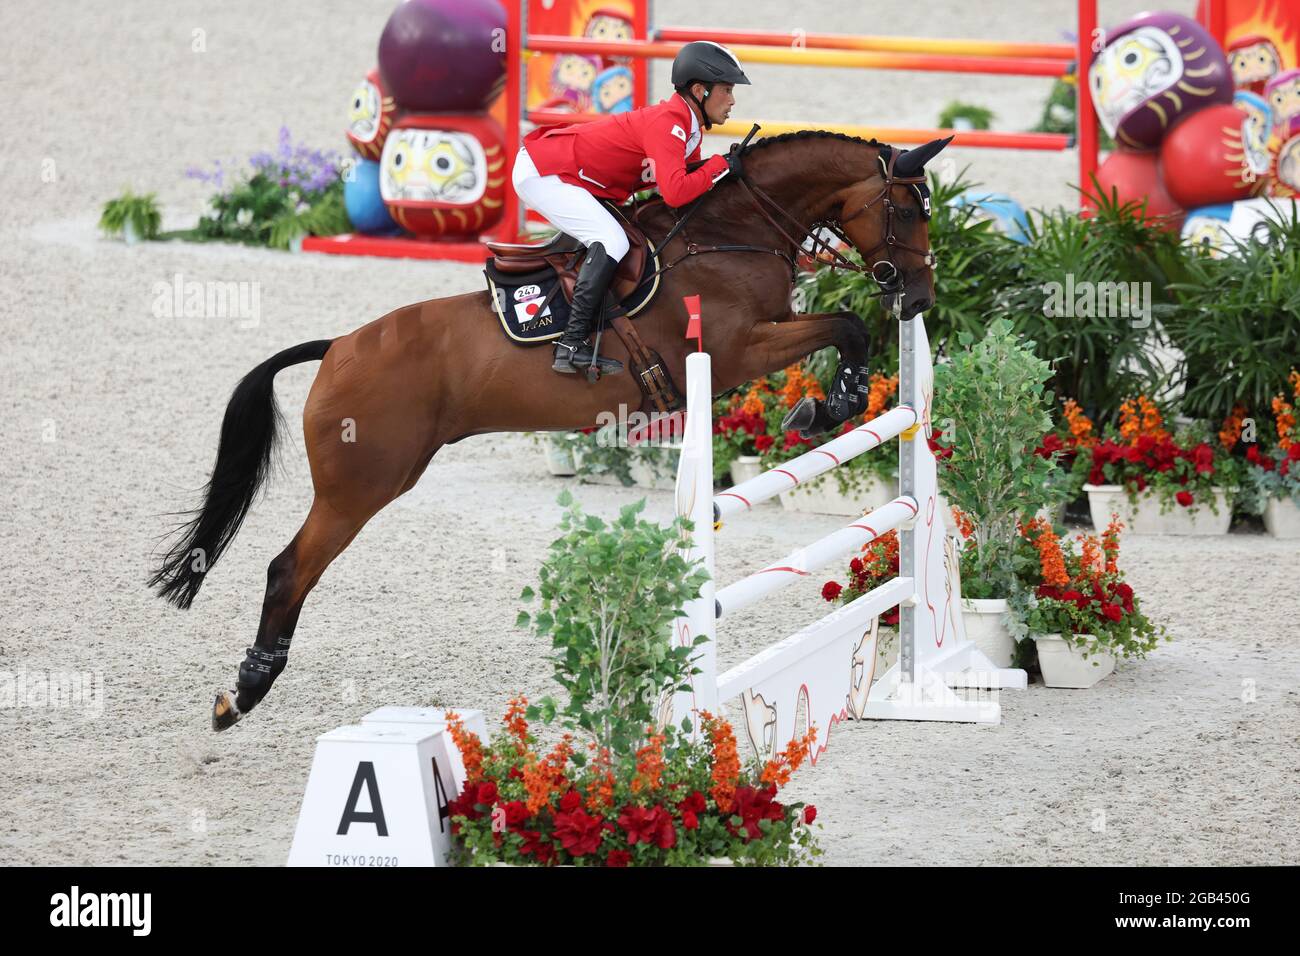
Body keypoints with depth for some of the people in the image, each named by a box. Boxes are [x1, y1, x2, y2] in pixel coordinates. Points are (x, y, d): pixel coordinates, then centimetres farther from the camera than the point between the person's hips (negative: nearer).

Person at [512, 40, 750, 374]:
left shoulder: (689, 127, 9)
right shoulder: (668, 122, -23)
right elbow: (675, 193, -33)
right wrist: (722, 165, -20)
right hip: (542, 172, -11)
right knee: (611, 242, -20)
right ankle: (572, 345, -24)